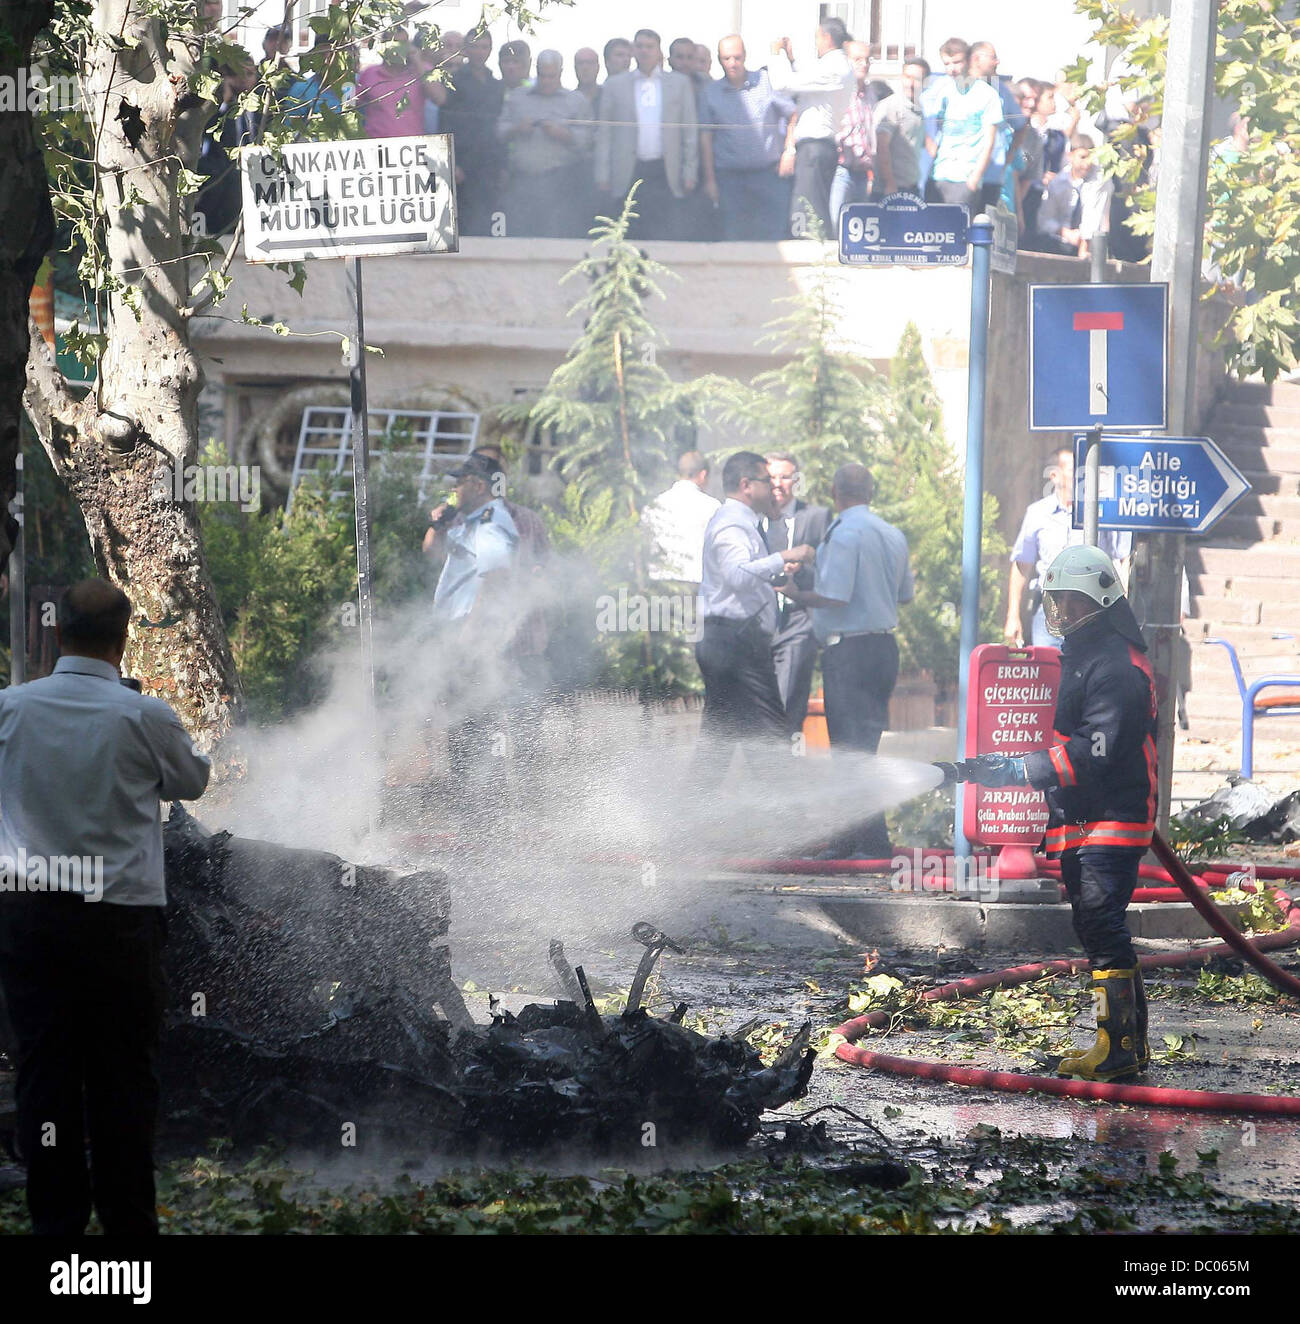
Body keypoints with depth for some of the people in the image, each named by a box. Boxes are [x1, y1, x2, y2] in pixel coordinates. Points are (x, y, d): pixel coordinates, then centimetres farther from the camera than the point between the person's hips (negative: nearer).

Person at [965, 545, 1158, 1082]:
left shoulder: (1116, 665, -15)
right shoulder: (1079, 655, 19)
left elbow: (1095, 751, -24)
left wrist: (1018, 770, -25)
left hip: (1111, 818, -11)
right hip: (1080, 822, 11)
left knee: (1100, 922, -15)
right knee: (1095, 925, 12)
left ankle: (1119, 1046, -15)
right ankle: (1128, 1041, 18)